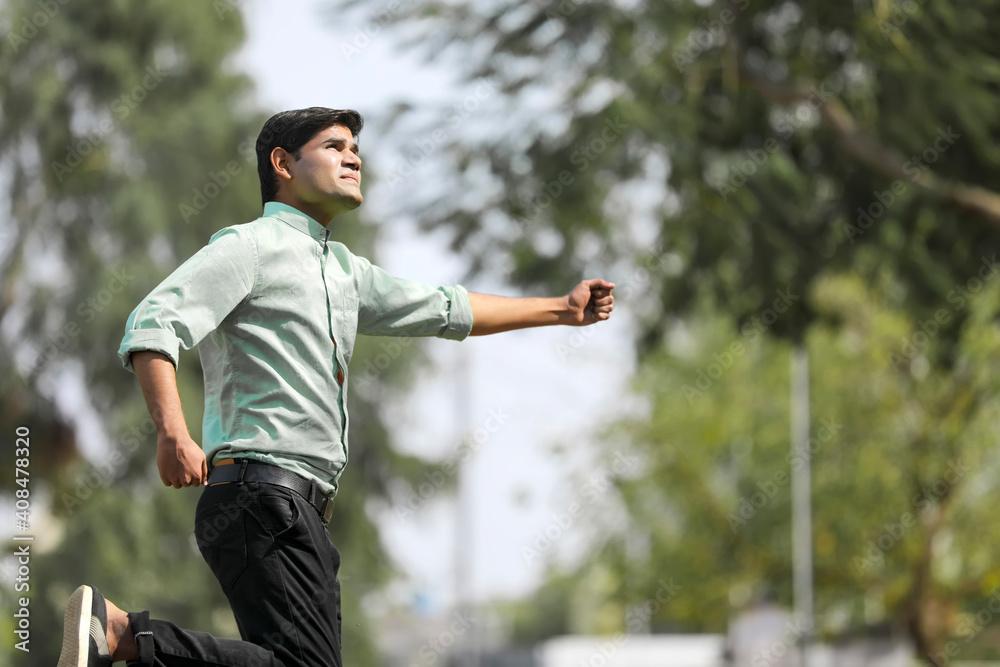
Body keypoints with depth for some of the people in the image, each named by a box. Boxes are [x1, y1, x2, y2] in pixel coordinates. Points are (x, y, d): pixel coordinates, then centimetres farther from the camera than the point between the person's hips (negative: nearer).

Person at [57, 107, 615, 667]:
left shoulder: (344, 269, 26)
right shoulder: (251, 246, -2)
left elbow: (444, 310, 38)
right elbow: (152, 326, -14)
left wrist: (562, 310, 41)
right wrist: (174, 434, -29)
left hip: (304, 514, 9)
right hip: (261, 496, -9)